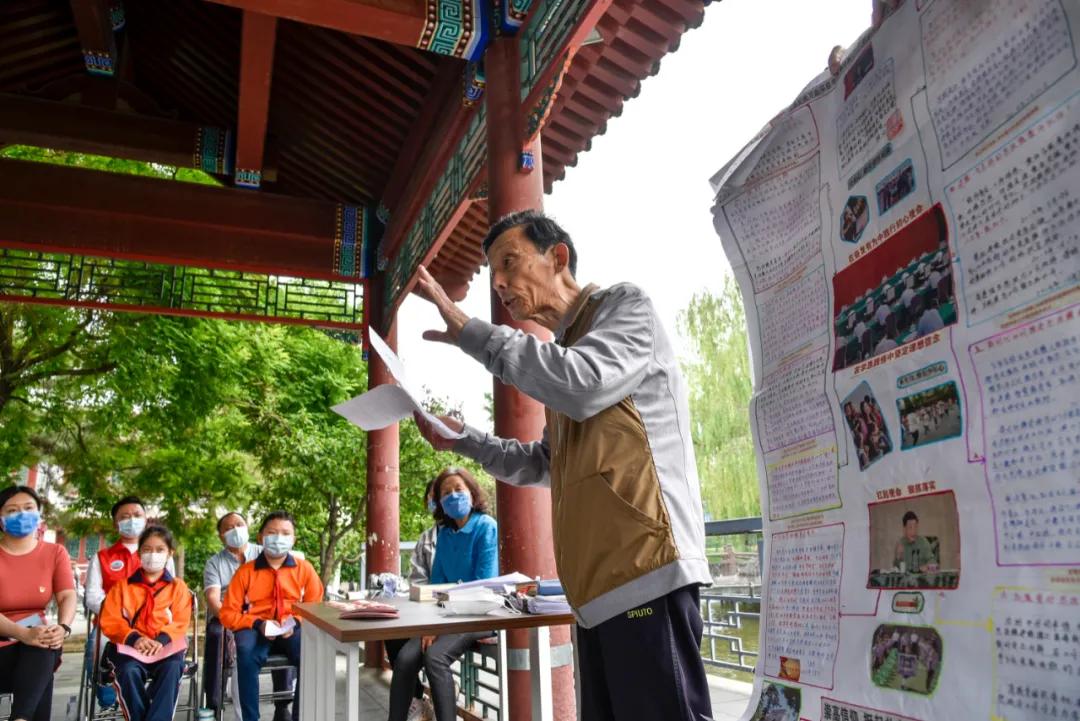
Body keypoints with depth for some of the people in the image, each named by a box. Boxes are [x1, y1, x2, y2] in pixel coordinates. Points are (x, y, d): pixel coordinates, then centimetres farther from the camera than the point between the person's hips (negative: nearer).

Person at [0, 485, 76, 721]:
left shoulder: (55, 553, 8)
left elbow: (67, 596, -6)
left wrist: (63, 627, -29)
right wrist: (23, 634, -34)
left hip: (37, 644, 3)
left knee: (44, 647, -36)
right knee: (42, 677, -36)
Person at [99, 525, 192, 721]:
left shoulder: (178, 586, 14)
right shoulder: (123, 585, 16)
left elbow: (180, 622, 2)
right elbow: (110, 621, 3)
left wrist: (161, 640, -20)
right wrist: (134, 638, -16)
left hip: (165, 647, 0)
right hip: (130, 646, 1)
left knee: (172, 669, -33)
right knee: (129, 672, -33)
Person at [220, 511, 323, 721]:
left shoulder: (304, 568, 2)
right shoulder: (245, 571, 0)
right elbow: (227, 613, 0)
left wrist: (296, 623, -12)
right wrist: (257, 624, -15)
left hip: (292, 631, 1)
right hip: (256, 631, 0)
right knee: (247, 654, -35)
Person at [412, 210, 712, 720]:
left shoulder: (624, 305, 1)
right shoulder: (566, 349, 25)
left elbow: (580, 386, -20)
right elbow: (544, 465, 30)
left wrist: (467, 330, -11)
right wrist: (461, 439, 17)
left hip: (645, 570, -9)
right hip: (600, 581, 9)